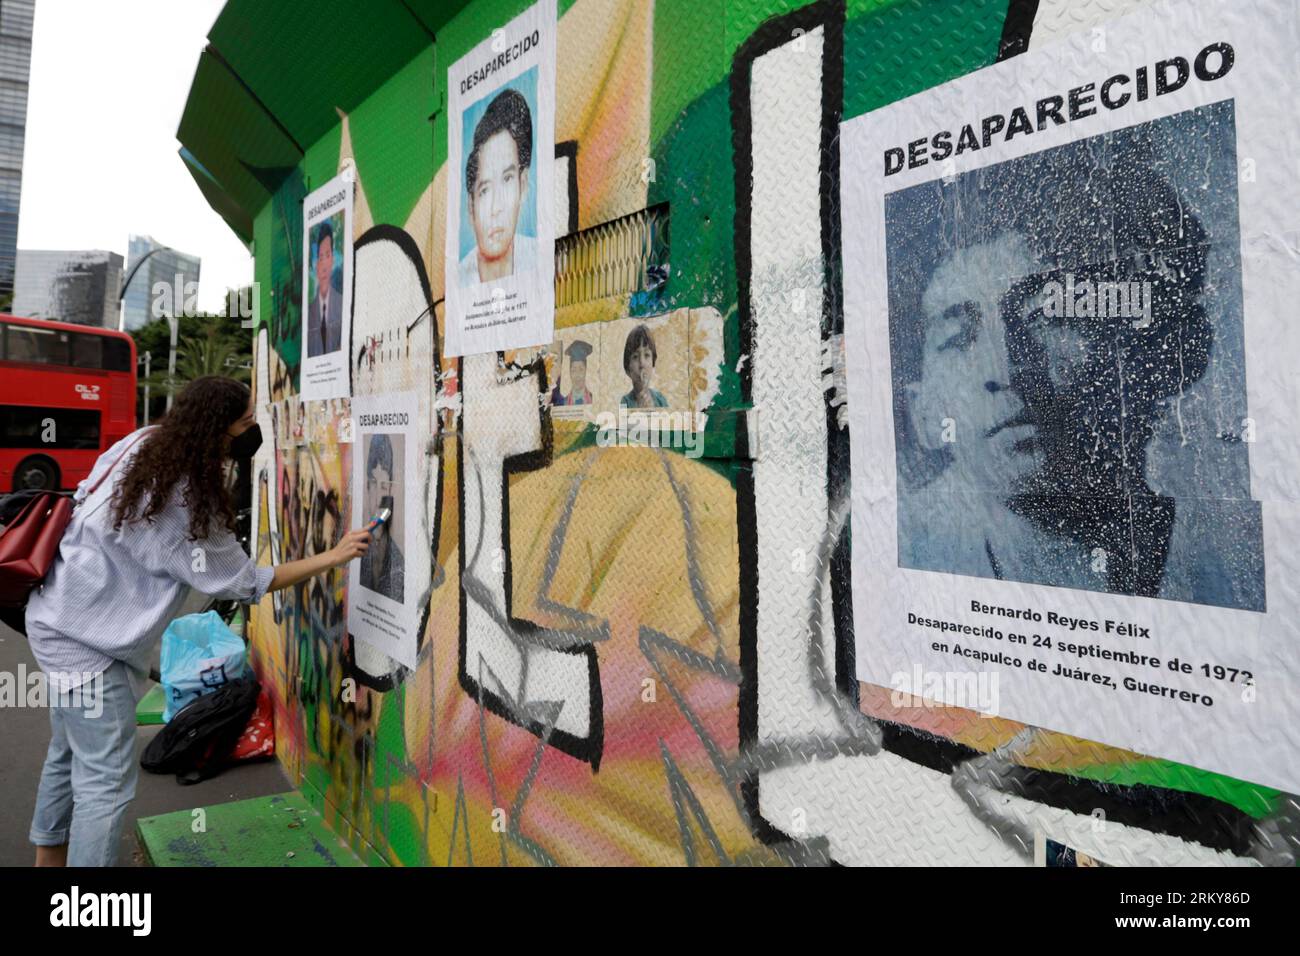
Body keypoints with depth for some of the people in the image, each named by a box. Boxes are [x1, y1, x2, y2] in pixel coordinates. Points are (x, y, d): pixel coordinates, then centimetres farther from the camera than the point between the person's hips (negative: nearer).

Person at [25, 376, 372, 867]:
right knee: (108, 779, -3)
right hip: (86, 638, -9)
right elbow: (245, 582, -18)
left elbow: (85, 495, 8)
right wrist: (332, 556, -16)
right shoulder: (186, 504, -27)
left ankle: (49, 856, 40)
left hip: (62, 615, 9)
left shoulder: (142, 441, -5)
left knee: (70, 753, 23)